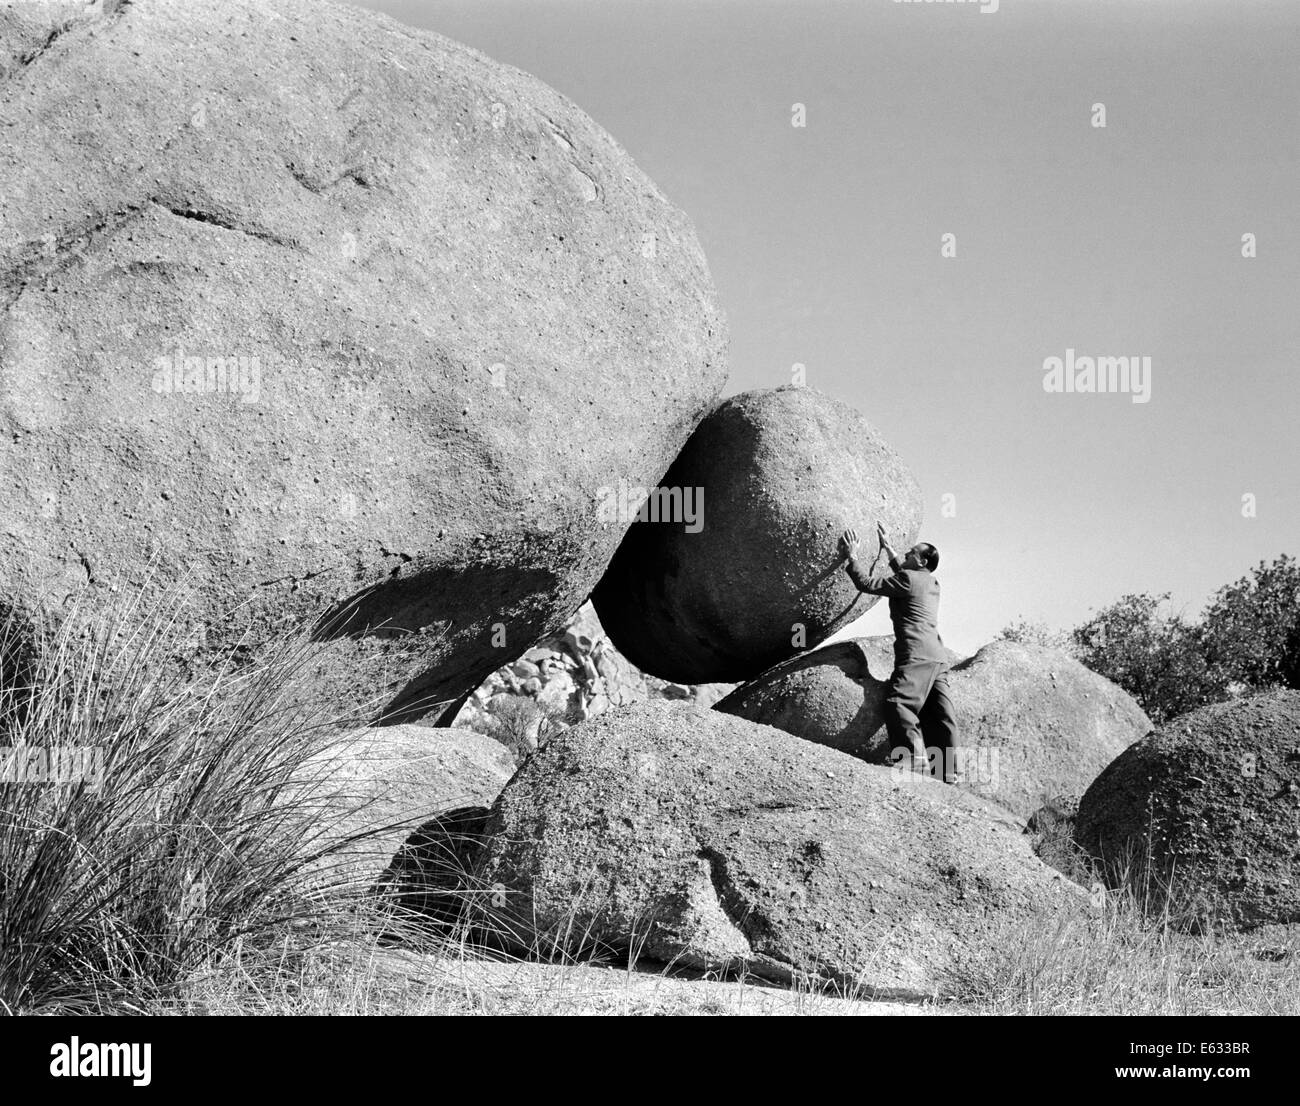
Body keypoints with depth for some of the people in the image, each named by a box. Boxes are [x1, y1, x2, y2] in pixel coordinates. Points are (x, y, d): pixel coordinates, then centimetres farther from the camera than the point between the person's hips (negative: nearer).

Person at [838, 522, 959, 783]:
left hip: (917, 655, -9)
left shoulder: (907, 579, -2)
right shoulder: (932, 583, 24)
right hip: (938, 656, 9)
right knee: (940, 715, 5)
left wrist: (851, 557, 9)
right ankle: (948, 772, 4)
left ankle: (916, 763, -31)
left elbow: (868, 583, -3)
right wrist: (887, 547, 50)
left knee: (898, 703, -18)